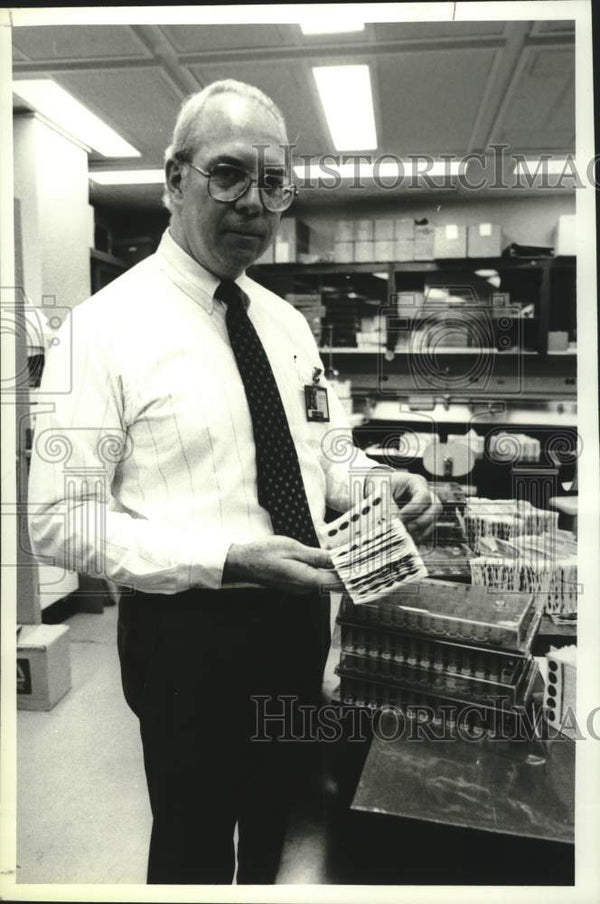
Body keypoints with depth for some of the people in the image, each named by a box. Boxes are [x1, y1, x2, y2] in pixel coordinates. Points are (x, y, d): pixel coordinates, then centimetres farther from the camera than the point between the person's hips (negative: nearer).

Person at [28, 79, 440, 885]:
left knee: (275, 814, 29)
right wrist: (228, 559, -27)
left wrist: (382, 486, -11)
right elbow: (62, 522, -18)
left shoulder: (288, 324, 6)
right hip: (188, 630, -6)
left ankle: (264, 883, 57)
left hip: (300, 616, 7)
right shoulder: (107, 326, -15)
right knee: (194, 843, 17)